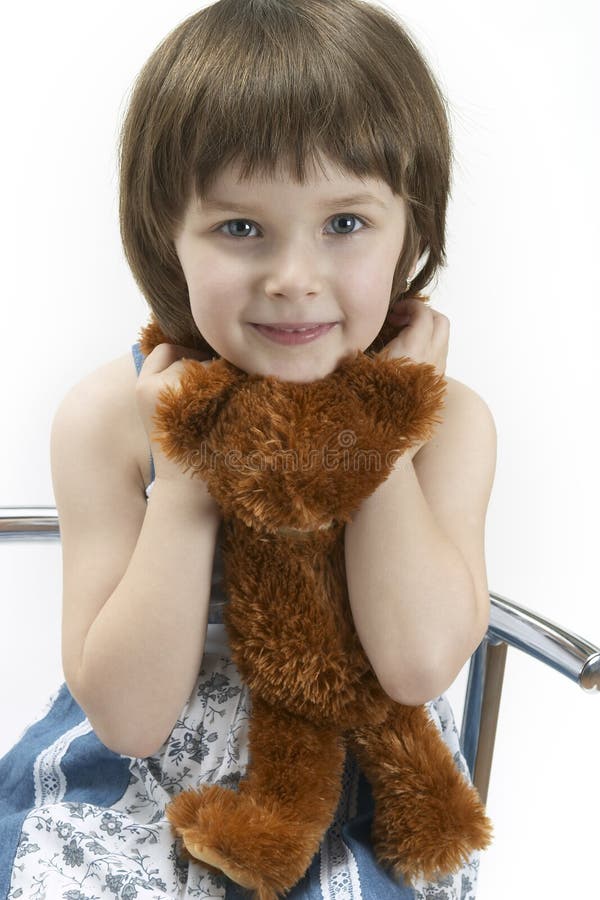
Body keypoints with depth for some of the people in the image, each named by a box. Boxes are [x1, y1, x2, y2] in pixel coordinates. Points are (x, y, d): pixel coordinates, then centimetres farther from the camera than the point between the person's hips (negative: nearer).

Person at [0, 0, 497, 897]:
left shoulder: (444, 419, -10)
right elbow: (127, 715, -16)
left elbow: (421, 661, -24)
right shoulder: (112, 418, -13)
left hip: (355, 791, 0)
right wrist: (186, 472, -22)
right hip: (136, 796, 0)